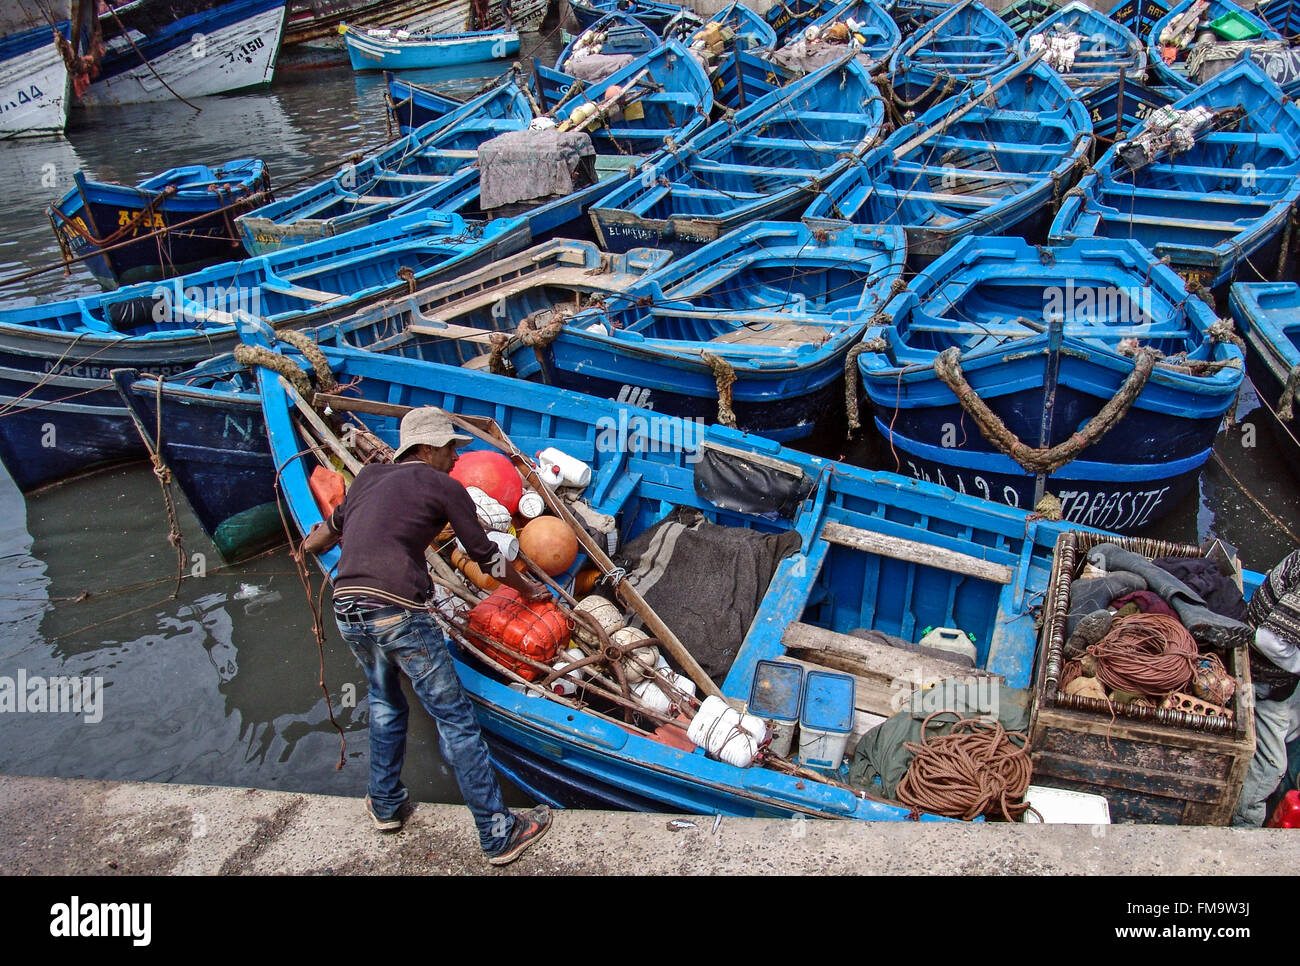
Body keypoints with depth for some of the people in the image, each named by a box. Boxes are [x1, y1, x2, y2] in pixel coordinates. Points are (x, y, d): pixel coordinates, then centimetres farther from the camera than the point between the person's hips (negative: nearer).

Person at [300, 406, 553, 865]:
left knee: (385, 701, 30)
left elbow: (332, 528, 36)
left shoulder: (369, 476, 19)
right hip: (398, 613, -7)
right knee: (455, 720, 2)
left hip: (346, 612, 7)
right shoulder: (444, 486, 4)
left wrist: (308, 547, 59)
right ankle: (499, 835, 8)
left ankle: (386, 805, 40)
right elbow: (485, 556, 11)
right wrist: (526, 588, 28)